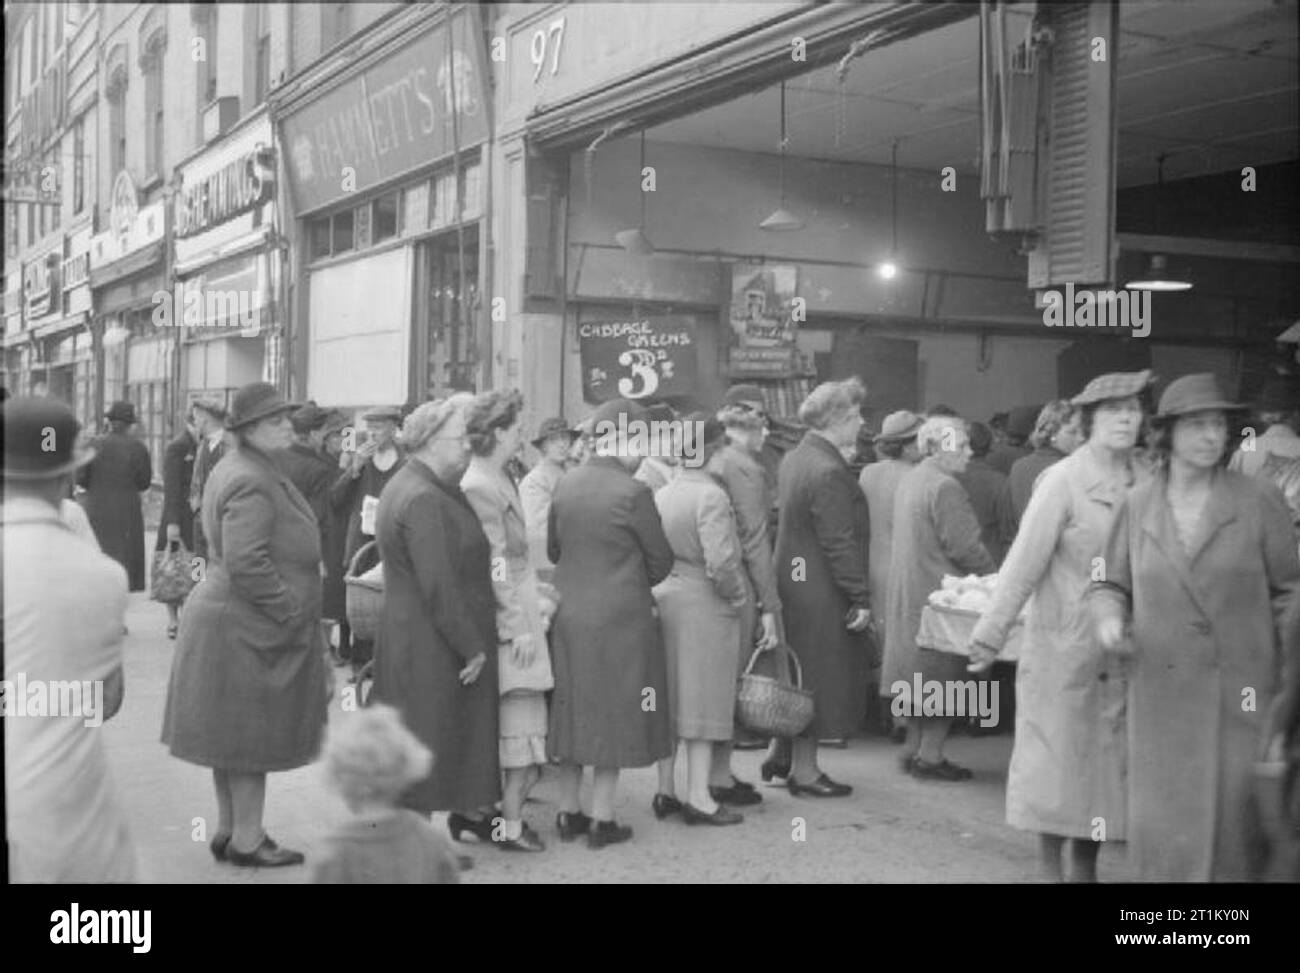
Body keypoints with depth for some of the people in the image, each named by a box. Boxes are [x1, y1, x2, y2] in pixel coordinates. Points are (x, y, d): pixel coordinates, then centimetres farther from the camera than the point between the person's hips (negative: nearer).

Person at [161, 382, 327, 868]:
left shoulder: (234, 469, 13)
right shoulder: (251, 484, -21)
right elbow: (247, 563, -28)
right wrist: (292, 610, -19)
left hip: (225, 617, 11)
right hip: (248, 627, -11)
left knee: (233, 736, 17)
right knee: (252, 736, 0)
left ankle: (229, 829, 28)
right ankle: (246, 840, 10)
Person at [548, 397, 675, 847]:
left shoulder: (566, 484, 1)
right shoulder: (633, 492, -15)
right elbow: (660, 561, -6)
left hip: (568, 613, 6)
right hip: (620, 616, -6)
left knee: (574, 709, 15)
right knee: (612, 713, 5)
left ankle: (568, 813, 23)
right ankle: (601, 820, 11)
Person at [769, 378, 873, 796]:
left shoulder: (793, 459, 8)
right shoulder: (829, 472, -22)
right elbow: (841, 544, -22)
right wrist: (861, 598, -17)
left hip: (792, 582, 10)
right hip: (821, 591, -10)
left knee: (799, 672, 20)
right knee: (819, 676, 2)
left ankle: (779, 755, 29)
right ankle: (804, 771, 13)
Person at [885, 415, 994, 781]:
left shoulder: (910, 480, 12)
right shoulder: (944, 487, -18)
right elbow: (964, 546, -20)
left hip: (909, 593, 10)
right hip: (937, 595, -9)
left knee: (921, 675, 16)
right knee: (944, 678, -1)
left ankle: (913, 749, 21)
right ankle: (930, 757, 2)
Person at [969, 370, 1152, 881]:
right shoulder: (1063, 480, -11)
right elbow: (1024, 562, -14)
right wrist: (992, 632, -17)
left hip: (1119, 650, 4)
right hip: (1063, 646, -4)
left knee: (1107, 762, 10)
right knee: (1057, 758, 6)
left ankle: (1085, 868, 24)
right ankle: (1051, 869, 20)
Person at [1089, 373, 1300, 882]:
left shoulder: (1258, 500, -2)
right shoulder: (1137, 505, 3)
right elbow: (1110, 584, 13)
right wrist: (1109, 616, -9)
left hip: (1241, 695, -2)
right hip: (1162, 694, 2)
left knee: (1236, 823, 1)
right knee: (1163, 831, 7)